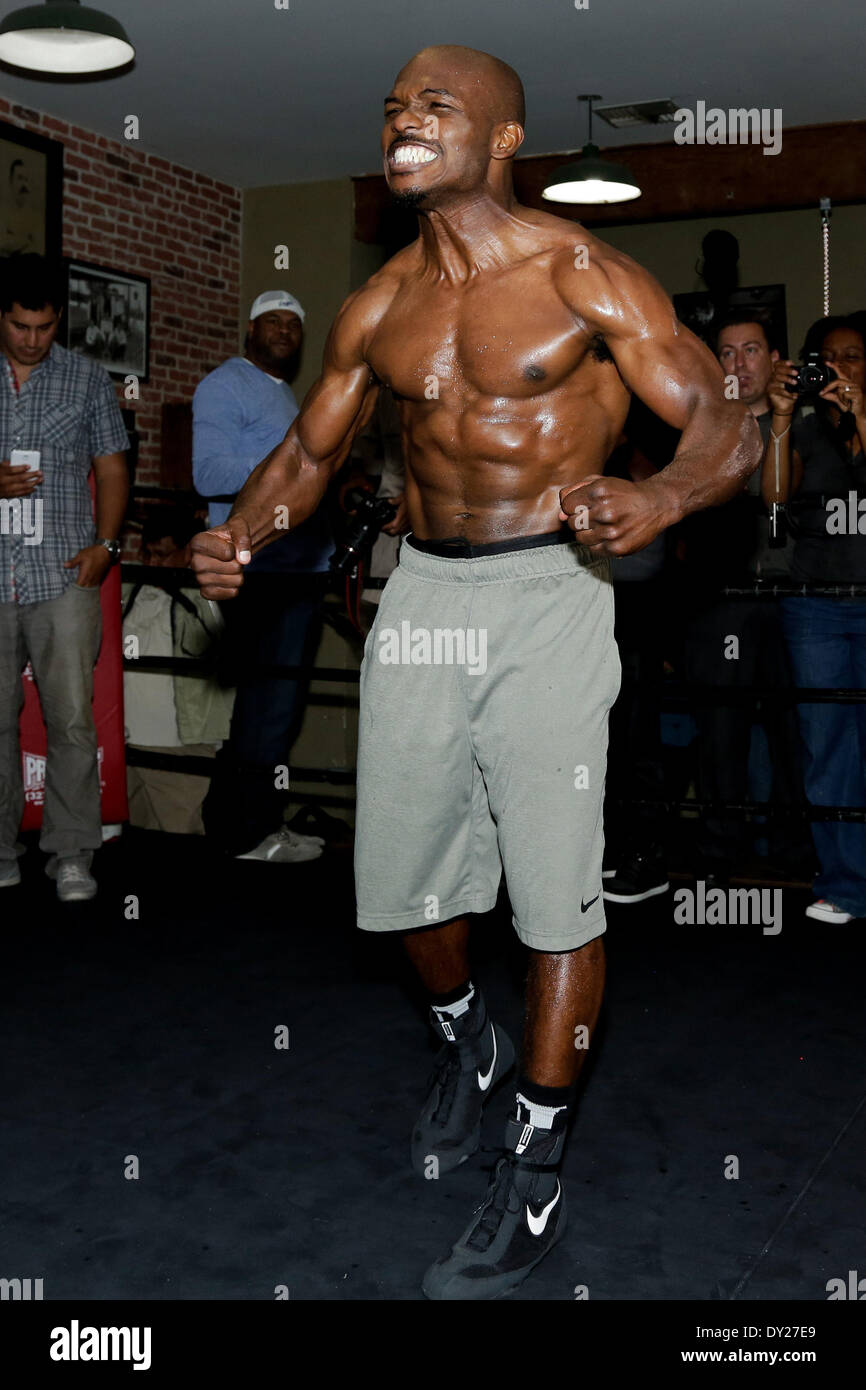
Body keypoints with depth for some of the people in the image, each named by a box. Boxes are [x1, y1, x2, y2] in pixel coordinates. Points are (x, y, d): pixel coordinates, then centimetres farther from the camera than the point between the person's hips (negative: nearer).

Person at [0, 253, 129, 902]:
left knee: (73, 717, -6)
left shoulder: (90, 379, 10)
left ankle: (72, 853, 3)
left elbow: (112, 469, 11)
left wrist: (106, 543, -3)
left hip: (65, 574, -1)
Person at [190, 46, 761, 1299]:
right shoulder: (378, 309, 9)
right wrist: (237, 534, -2)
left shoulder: (585, 279, -6)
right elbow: (310, 450, 18)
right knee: (401, 877, 11)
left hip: (547, 597, -5)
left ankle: (535, 1170, 16)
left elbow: (728, 428, -9)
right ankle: (466, 1041, 43)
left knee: (555, 891, -2)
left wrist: (664, 497, -32)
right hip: (421, 595, 5)